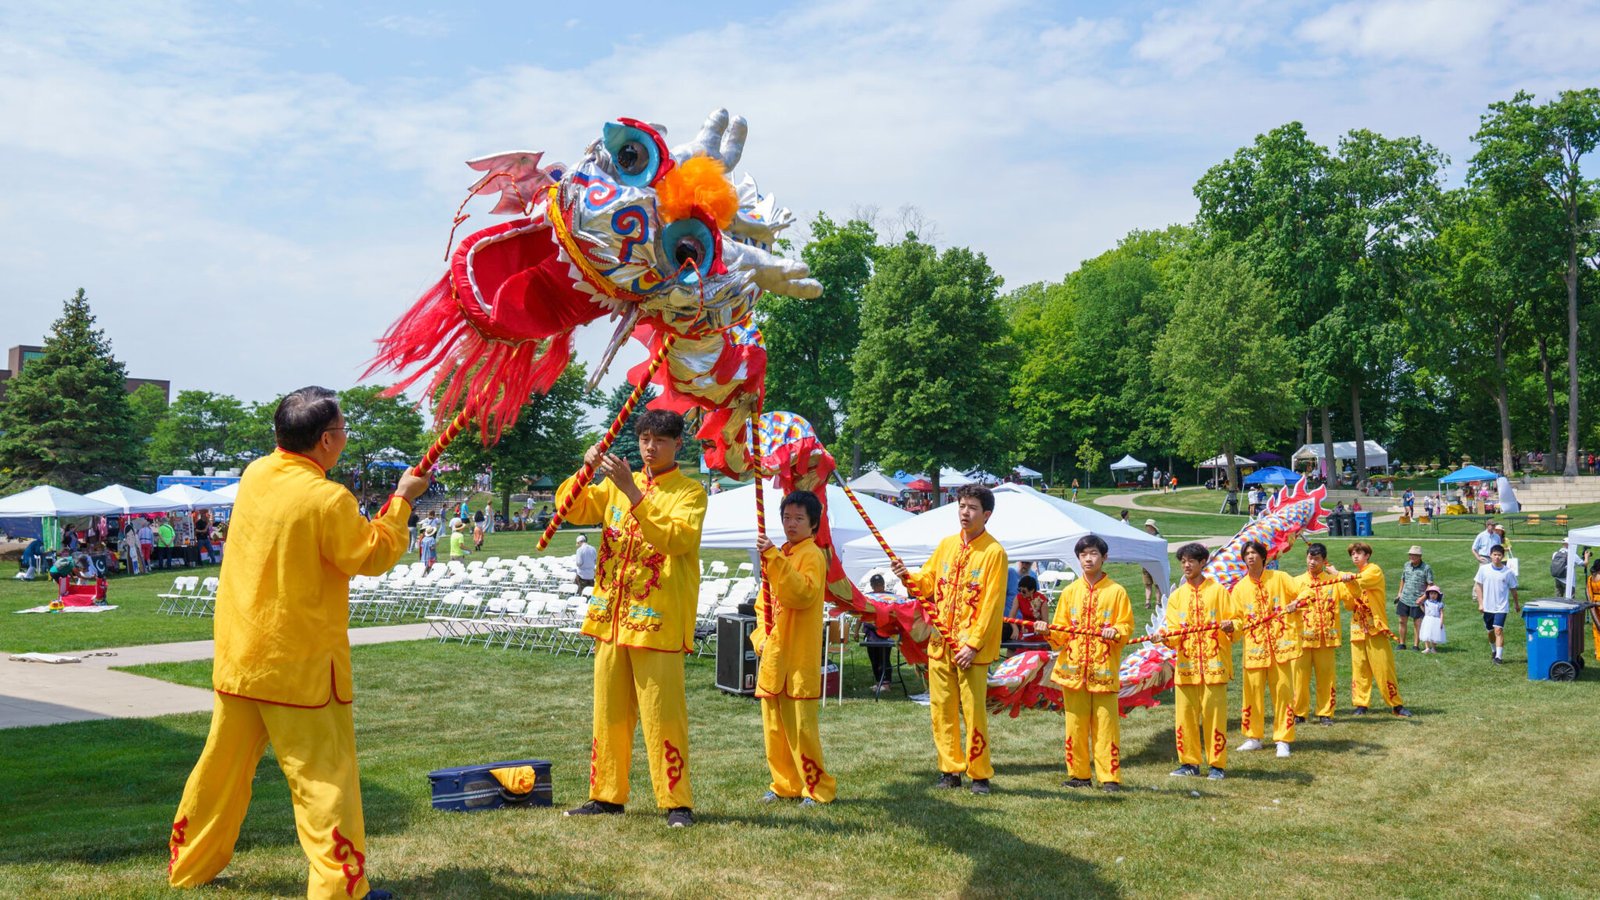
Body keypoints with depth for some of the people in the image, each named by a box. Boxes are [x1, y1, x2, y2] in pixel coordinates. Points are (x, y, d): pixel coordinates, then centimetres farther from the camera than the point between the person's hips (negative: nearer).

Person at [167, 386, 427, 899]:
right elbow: (374, 556, -7)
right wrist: (402, 500, 2)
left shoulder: (255, 476, 1)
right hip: (298, 665, -7)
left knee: (223, 766, 19)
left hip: (238, 658, 7)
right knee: (323, 777, 0)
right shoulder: (329, 500, -20)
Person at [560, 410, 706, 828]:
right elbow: (575, 511, 11)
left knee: (662, 714, -6)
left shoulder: (689, 492, -3)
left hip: (658, 621, -6)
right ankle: (606, 795, 21)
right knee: (609, 711, 11)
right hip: (611, 617, 6)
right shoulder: (618, 485, 15)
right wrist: (586, 472, -7)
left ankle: (677, 802, 1)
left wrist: (633, 491, -25)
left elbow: (678, 536, -20)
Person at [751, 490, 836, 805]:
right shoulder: (778, 555, 17)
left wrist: (773, 557, -29)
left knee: (800, 726, -7)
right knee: (773, 725, 12)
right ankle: (786, 785, 23)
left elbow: (803, 594, -25)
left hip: (799, 657, -8)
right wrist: (761, 636, 8)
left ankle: (818, 788, 4)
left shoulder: (812, 555, -7)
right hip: (772, 654, 8)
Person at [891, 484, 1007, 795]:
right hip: (940, 641, 6)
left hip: (971, 647, -6)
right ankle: (950, 769, 18)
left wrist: (973, 644, -15)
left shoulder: (994, 552, -7)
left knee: (974, 710, -3)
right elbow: (928, 583, 17)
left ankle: (980, 774, 8)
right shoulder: (946, 545, 11)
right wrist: (908, 576, -4)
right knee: (941, 708, 8)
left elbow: (992, 604, -11)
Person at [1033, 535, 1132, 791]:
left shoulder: (1116, 592, 2)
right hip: (1073, 670, 3)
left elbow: (1127, 627, 2)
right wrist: (1048, 631, -8)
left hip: (1104, 671, -3)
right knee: (1075, 725, 6)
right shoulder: (1070, 592, 11)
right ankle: (1078, 775, 15)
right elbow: (1062, 633, 12)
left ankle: (1110, 777, 4)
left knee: (1105, 725, -3)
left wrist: (1115, 632, -18)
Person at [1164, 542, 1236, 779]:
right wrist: (1166, 636, -15)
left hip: (1213, 664, -3)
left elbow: (1234, 620, 3)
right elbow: (1174, 630, 6)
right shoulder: (1177, 596, 12)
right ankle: (1189, 762, 14)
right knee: (1184, 715, 3)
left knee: (1214, 714, -2)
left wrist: (1230, 627, -19)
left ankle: (1217, 764, 7)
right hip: (1185, 666, 3)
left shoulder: (1218, 591, 5)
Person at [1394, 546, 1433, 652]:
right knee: (1402, 621, 8)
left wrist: (1423, 597, -17)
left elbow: (1430, 585, -8)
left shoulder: (1426, 568, -8)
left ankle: (1416, 645, 13)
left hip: (1417, 601, -5)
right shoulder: (1406, 565, 8)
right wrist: (1400, 593, 15)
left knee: (1417, 623, 3)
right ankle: (1402, 644, 19)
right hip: (1404, 599, 5)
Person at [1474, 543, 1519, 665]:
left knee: (1498, 630, -15)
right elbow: (1478, 586, 2)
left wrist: (1517, 604, 17)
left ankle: (1499, 656, -14)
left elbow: (1513, 589, 7)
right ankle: (1494, 650, 40)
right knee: (1490, 631, 16)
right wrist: (1480, 603, -2)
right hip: (1487, 607, 3)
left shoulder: (1508, 572, -5)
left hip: (1501, 607, -3)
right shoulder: (1484, 569, -3)